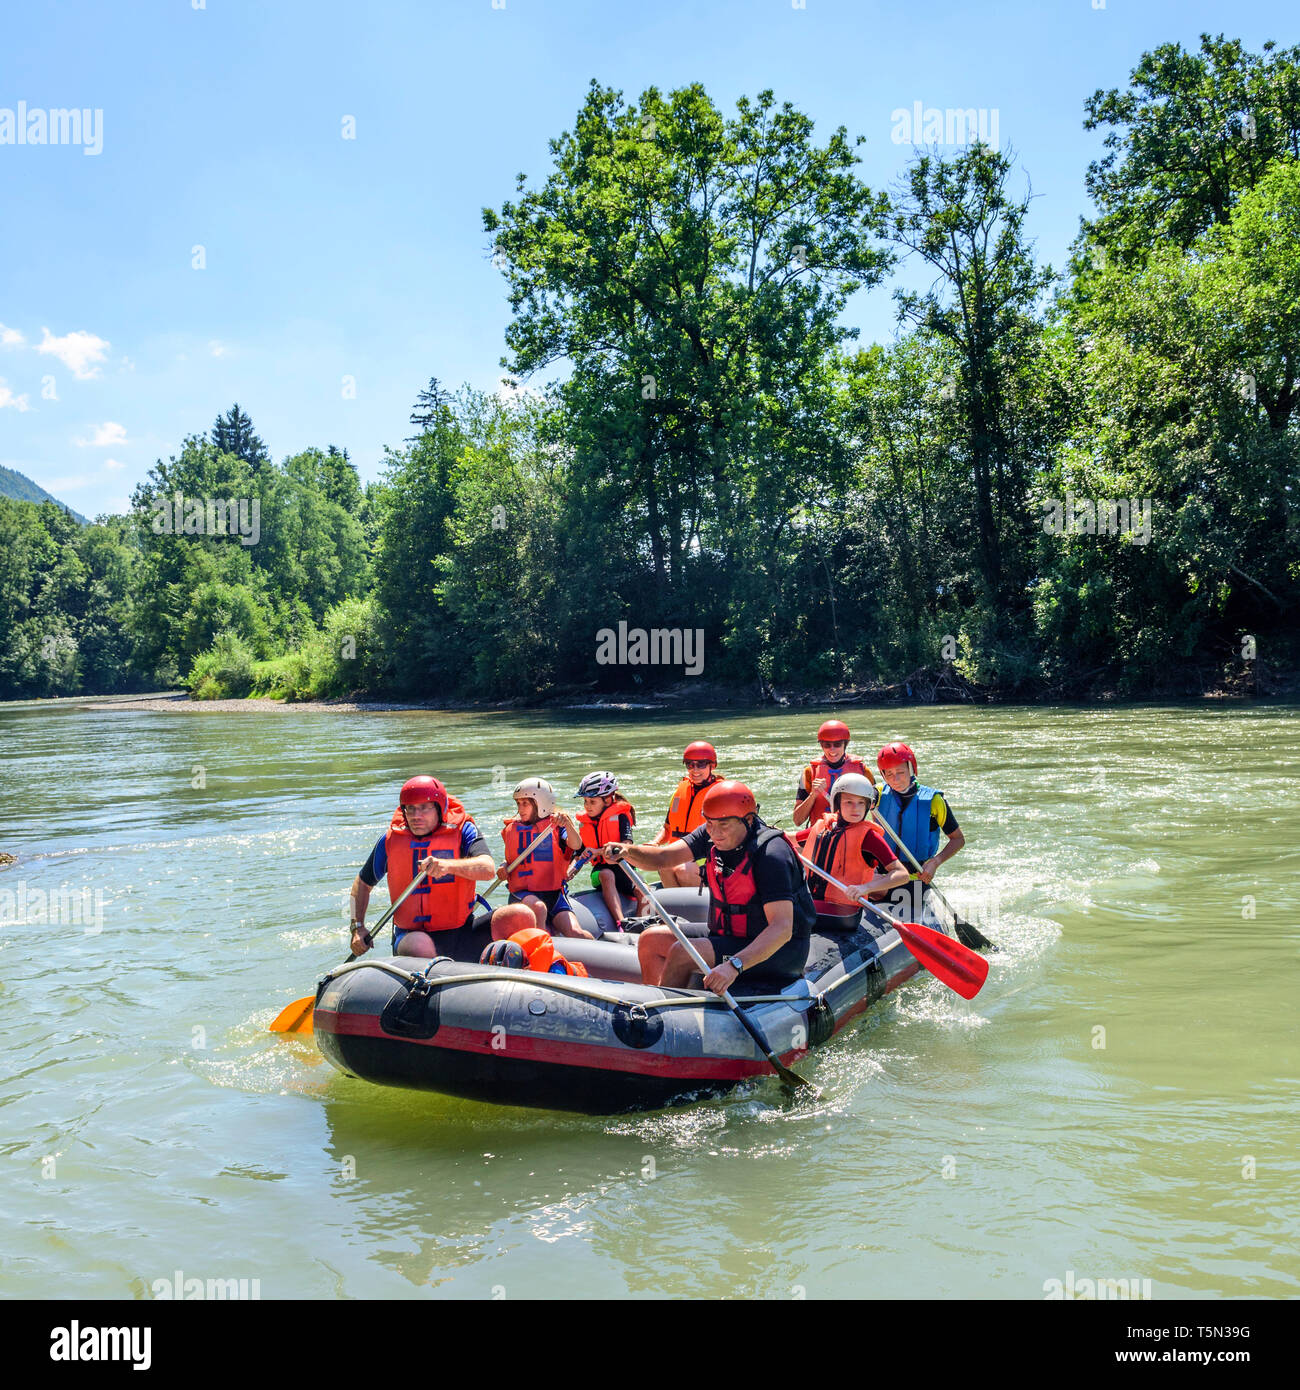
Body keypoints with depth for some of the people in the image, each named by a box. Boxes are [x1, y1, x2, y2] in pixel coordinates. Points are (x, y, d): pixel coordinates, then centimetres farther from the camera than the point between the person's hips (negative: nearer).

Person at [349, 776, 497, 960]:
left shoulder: (462, 831, -2)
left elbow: (488, 869, -22)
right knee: (419, 949, -38)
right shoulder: (391, 839, 4)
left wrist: (448, 865, -40)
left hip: (461, 932, 1)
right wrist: (357, 927, 8)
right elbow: (363, 883, 20)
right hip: (411, 933, -1)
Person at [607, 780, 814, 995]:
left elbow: (782, 928, -34)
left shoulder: (771, 853, -27)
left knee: (682, 953, -23)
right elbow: (663, 858, -11)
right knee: (650, 940, 5)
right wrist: (627, 851, -32)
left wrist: (734, 965, -45)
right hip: (730, 935, 8)